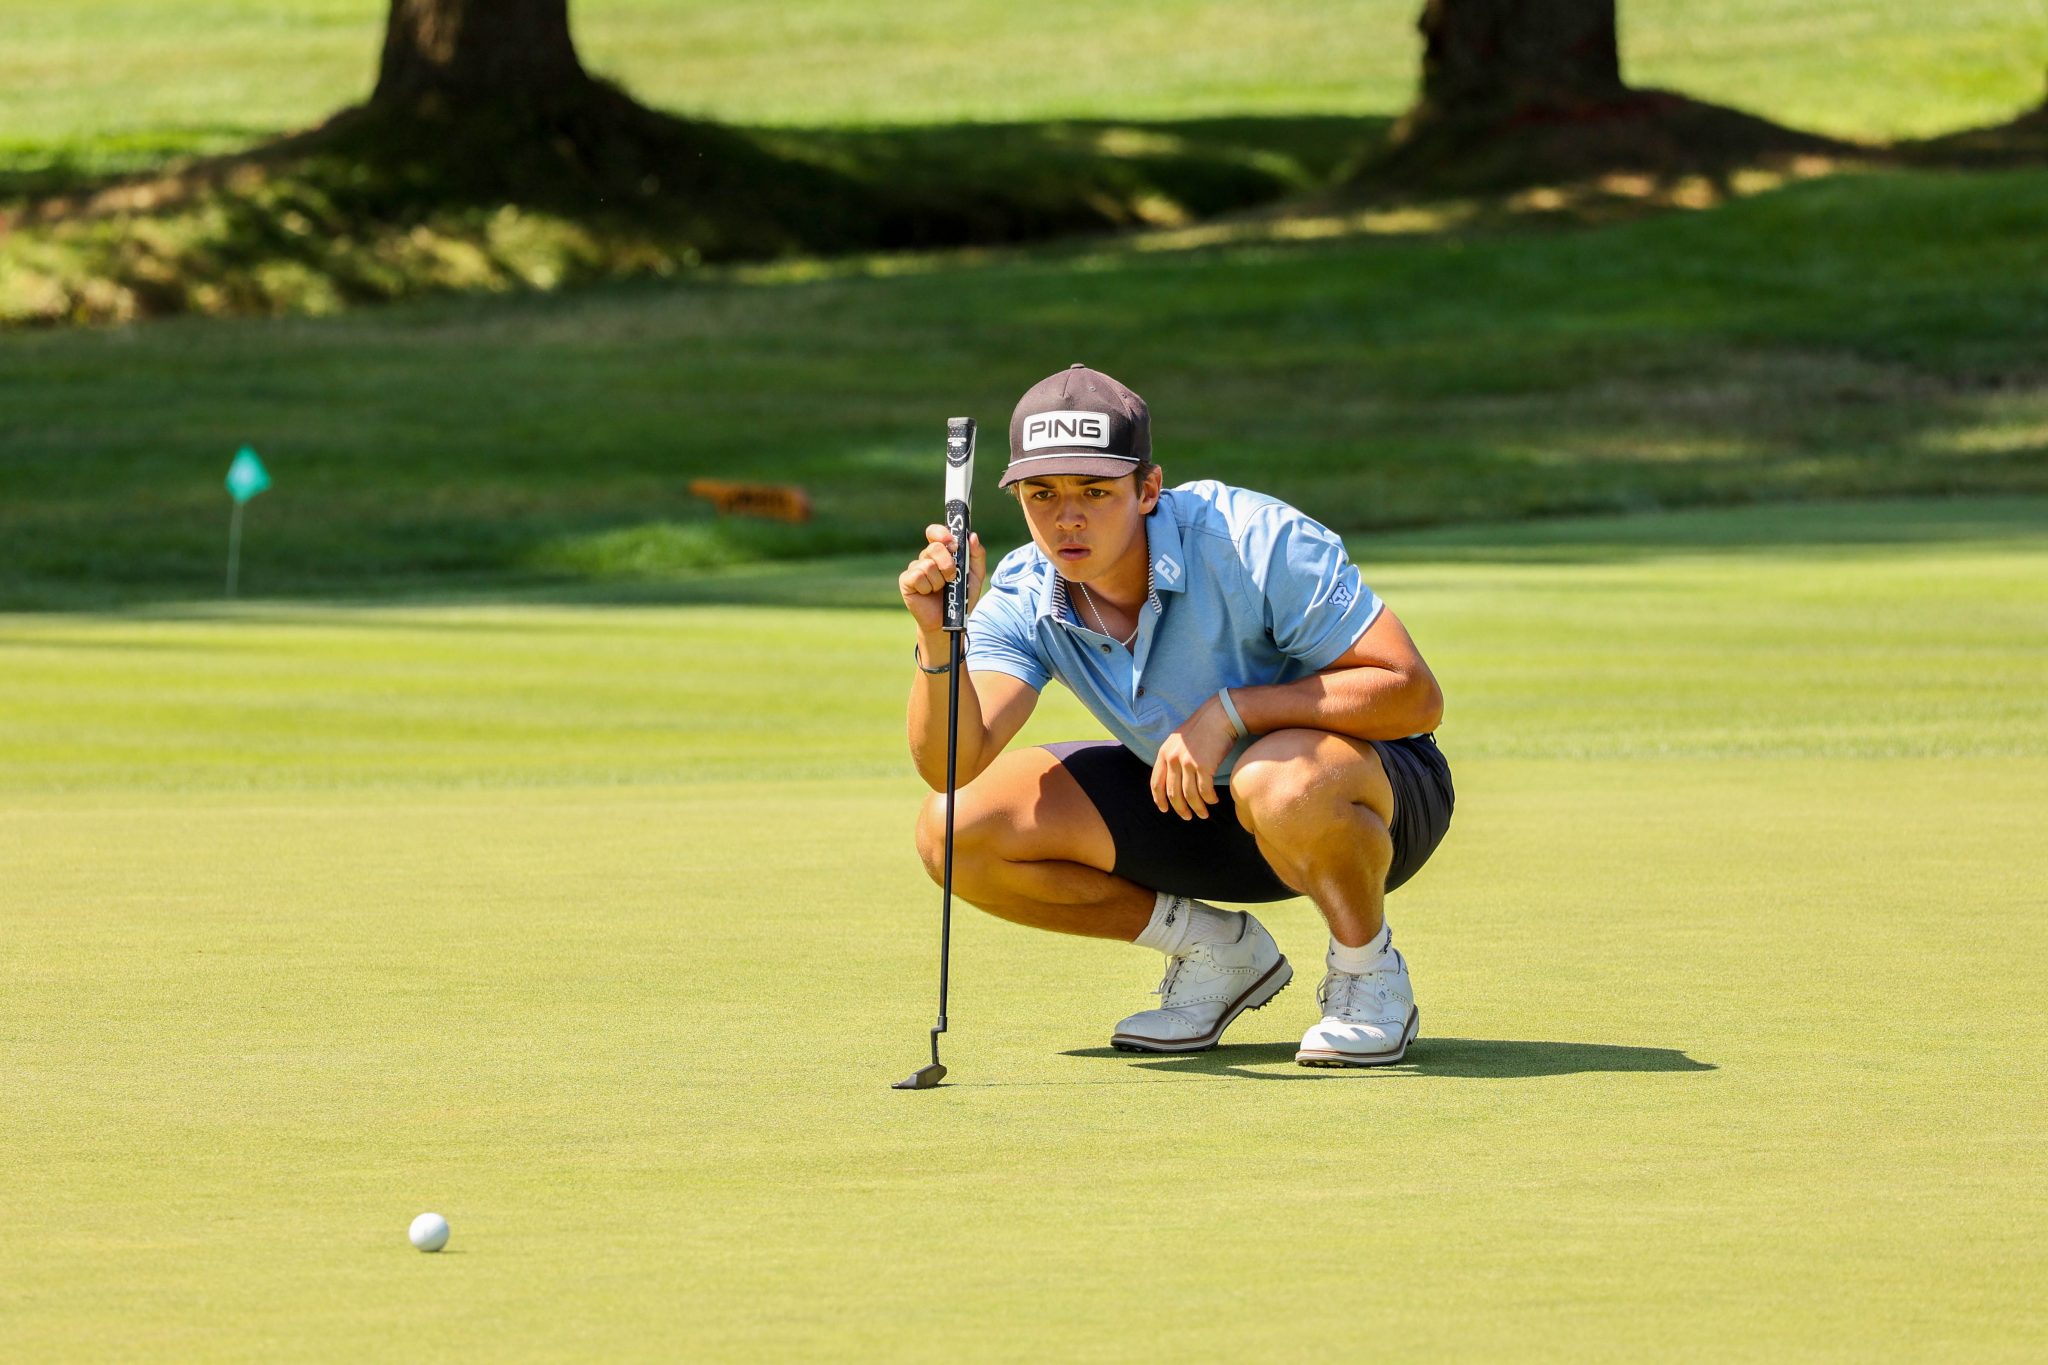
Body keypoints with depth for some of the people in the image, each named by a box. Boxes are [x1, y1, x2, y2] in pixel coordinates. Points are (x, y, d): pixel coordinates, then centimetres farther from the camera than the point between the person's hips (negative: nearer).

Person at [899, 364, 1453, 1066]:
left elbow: (1415, 694, -28)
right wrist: (939, 639, -43)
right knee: (953, 831, -12)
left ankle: (1369, 971, -11)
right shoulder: (1024, 598, -13)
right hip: (1187, 806, 6)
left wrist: (1232, 710, -34)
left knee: (1281, 782, -43)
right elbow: (952, 763, -25)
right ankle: (1218, 952, 4)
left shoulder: (1256, 541, -27)